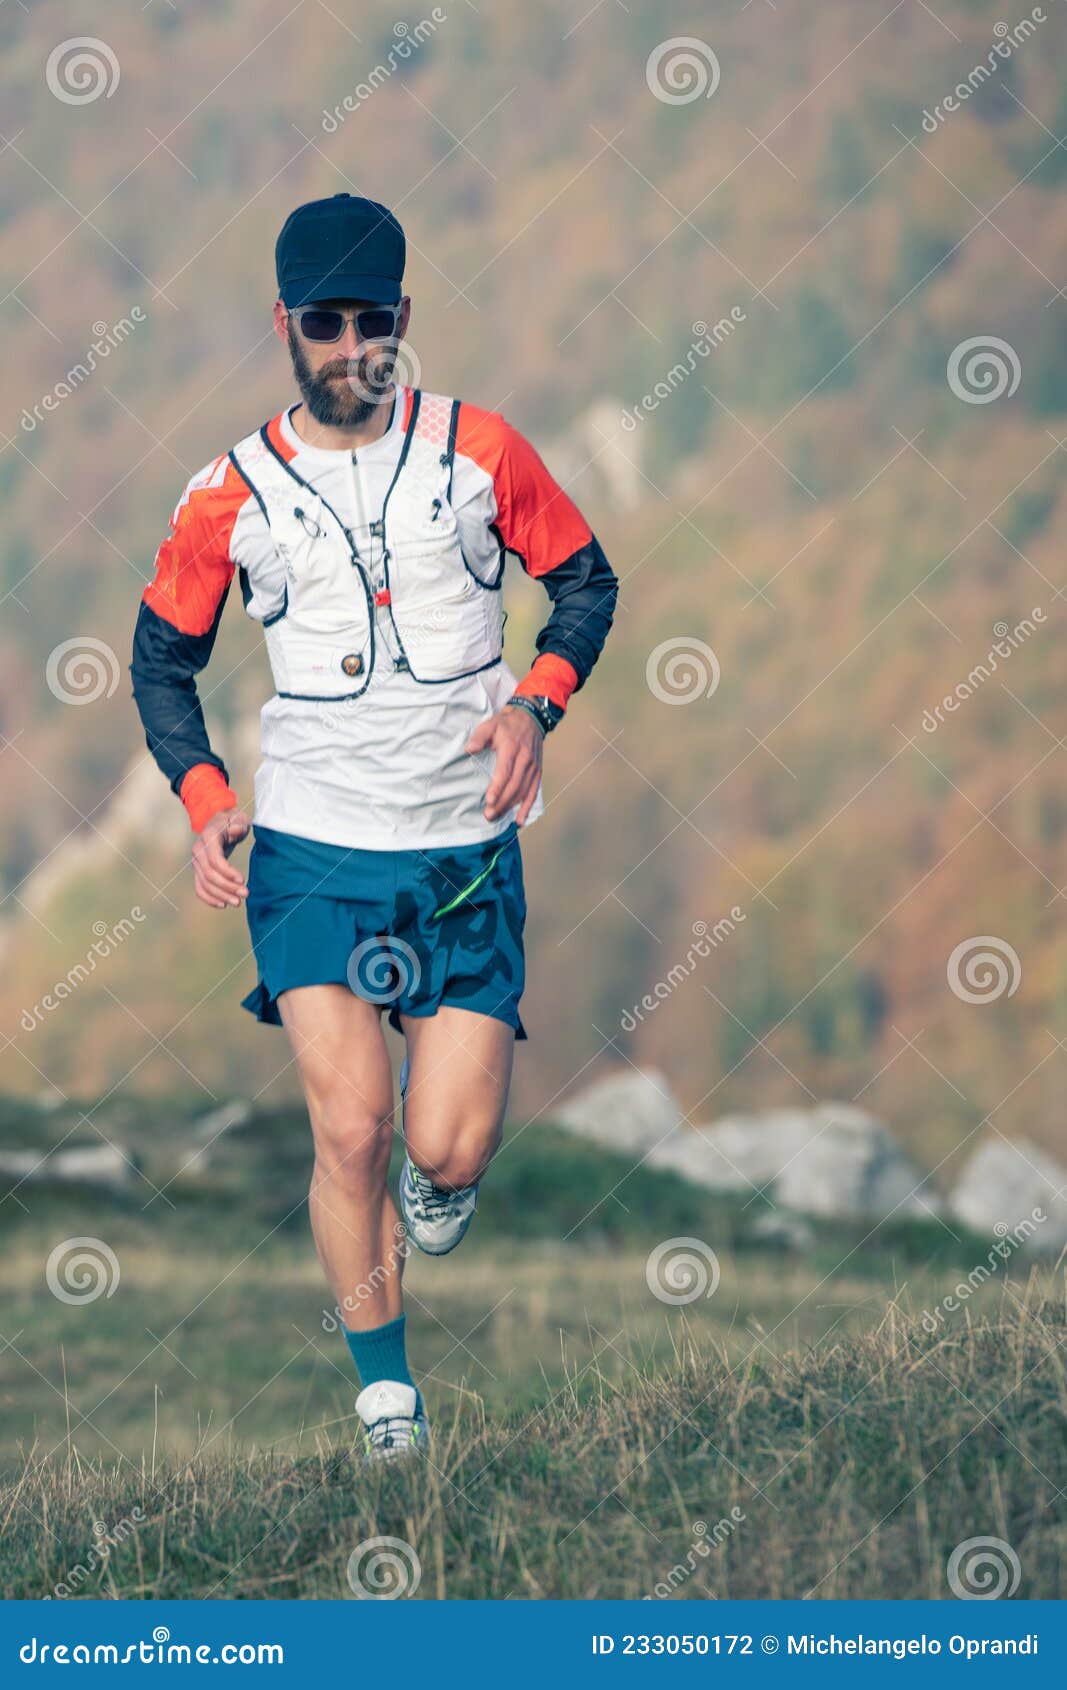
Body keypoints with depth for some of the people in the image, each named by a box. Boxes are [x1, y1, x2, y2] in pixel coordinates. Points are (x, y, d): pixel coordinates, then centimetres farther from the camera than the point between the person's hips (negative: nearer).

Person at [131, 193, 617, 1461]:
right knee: (350, 1133, -14)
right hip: (309, 852, 0)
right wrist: (204, 803, -1)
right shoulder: (229, 497, 0)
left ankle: (434, 1165, 33)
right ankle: (382, 1383, 5)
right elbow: (162, 657, 13)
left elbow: (584, 578, 12)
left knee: (450, 1154, -6)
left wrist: (535, 705, -6)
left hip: (465, 853, 0)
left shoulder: (477, 452, 0)